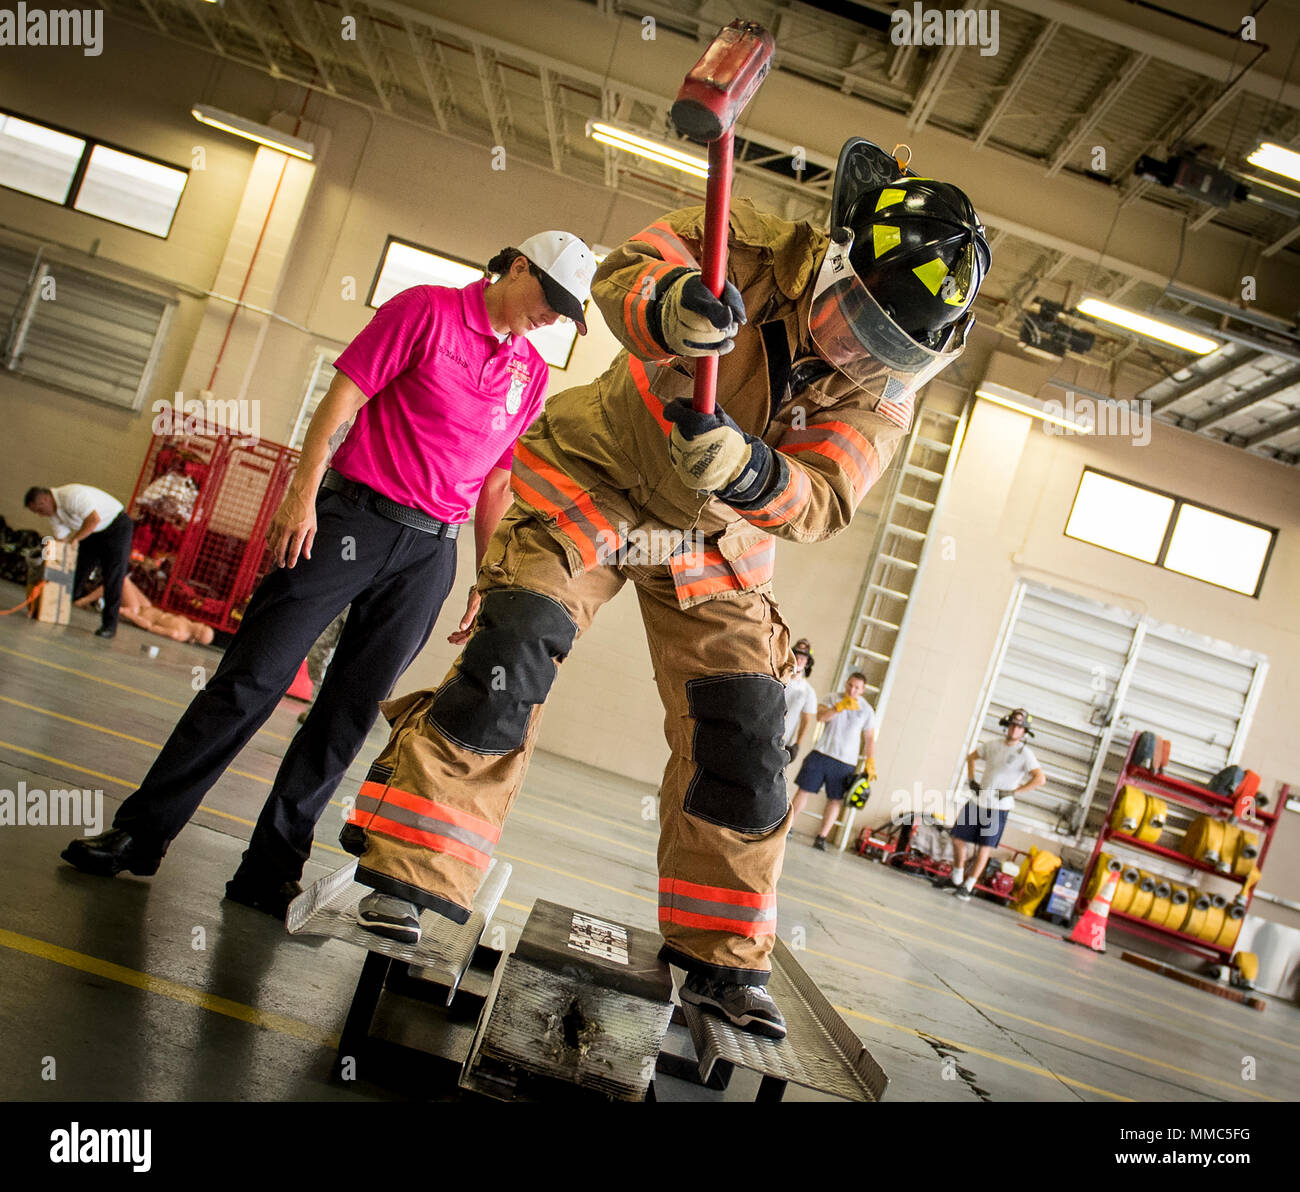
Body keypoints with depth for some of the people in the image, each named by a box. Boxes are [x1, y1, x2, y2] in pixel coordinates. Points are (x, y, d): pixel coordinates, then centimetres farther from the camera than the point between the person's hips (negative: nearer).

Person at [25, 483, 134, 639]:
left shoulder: (71, 495, -27)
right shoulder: (53, 511, 1)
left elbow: (94, 519, -36)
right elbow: (61, 538, 6)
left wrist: (73, 539, -27)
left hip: (117, 526, -9)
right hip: (93, 532, 9)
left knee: (113, 578, -12)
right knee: (78, 571, 6)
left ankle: (109, 625, -11)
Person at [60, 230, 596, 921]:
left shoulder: (532, 374, 14)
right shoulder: (426, 309, 1)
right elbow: (343, 397, -3)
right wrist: (303, 493, -12)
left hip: (433, 553, 4)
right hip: (353, 516, -4)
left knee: (349, 715, 3)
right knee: (250, 680, -3)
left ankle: (269, 872, 13)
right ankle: (141, 833, 10)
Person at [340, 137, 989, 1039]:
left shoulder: (882, 394, -12)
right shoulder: (751, 248, -19)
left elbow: (826, 502, -24)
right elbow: (622, 273, -27)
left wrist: (752, 475, -47)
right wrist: (669, 308, -52)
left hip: (715, 543, 3)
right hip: (594, 481, -3)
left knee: (744, 736, -3)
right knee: (506, 664, -20)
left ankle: (723, 960, 12)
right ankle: (404, 879, -9)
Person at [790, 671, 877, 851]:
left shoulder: (867, 710, 4)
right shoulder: (833, 698, 5)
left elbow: (870, 739, 5)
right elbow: (820, 717, -11)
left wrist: (870, 762, -4)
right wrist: (840, 706, -24)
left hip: (845, 762, 0)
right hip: (821, 754, 0)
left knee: (835, 800, -1)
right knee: (804, 789, 0)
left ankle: (821, 838, 7)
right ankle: (789, 827, 9)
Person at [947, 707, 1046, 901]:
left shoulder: (1024, 753, -6)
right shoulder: (992, 746, 8)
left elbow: (1040, 778, -16)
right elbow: (971, 757, 25)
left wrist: (1013, 792, -14)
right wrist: (971, 779, 10)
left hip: (998, 808, -4)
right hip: (977, 801, 4)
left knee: (984, 849, -2)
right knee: (958, 839, 5)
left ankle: (967, 887, 9)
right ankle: (956, 879, 23)